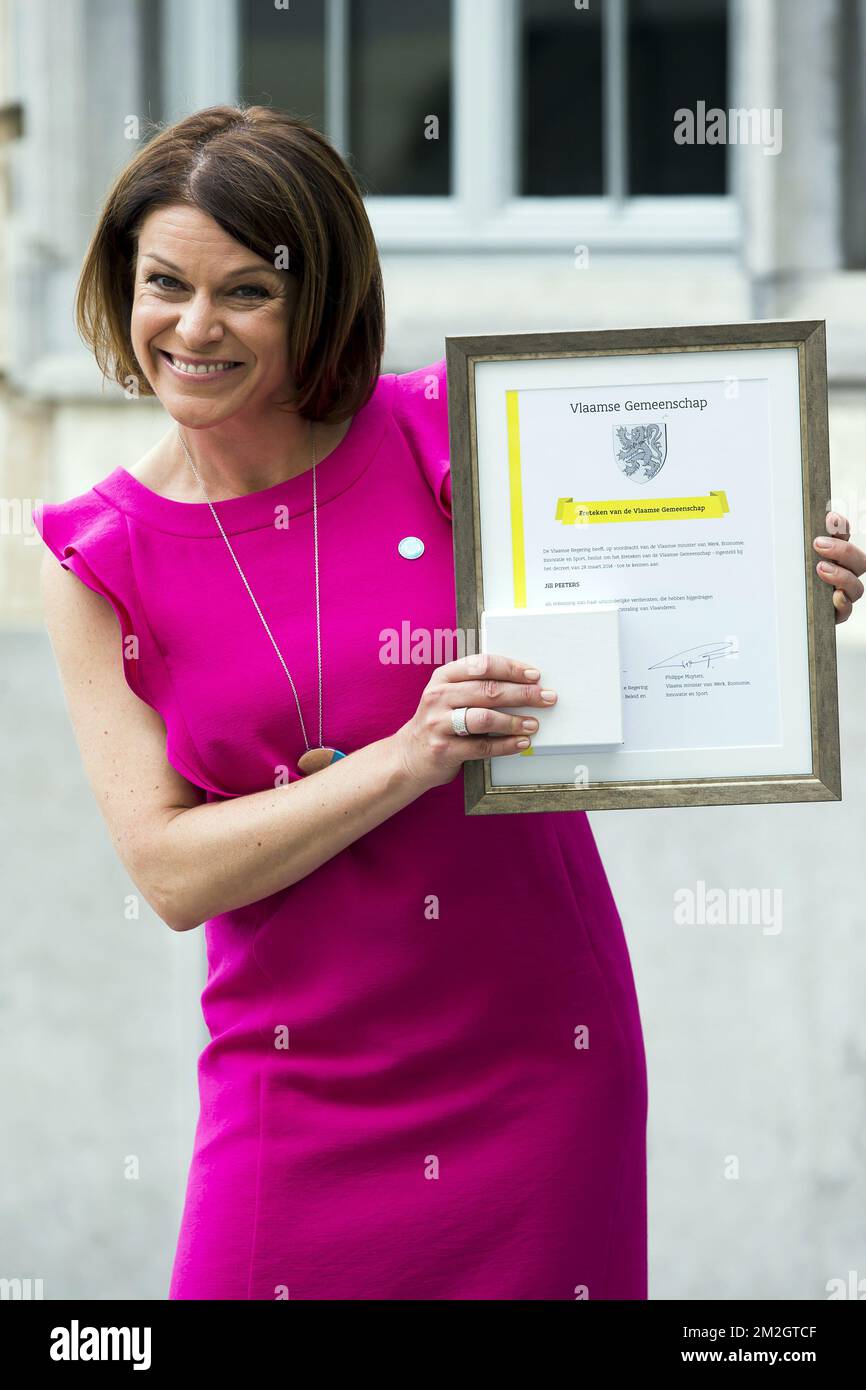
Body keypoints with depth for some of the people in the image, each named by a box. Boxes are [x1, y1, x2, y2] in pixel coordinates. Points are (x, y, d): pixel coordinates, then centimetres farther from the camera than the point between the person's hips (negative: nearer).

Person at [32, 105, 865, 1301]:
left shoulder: (445, 438, -7)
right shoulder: (98, 561, -2)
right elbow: (167, 868, -9)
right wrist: (411, 760, -21)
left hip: (537, 1061, 0)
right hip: (298, 1087, 1)